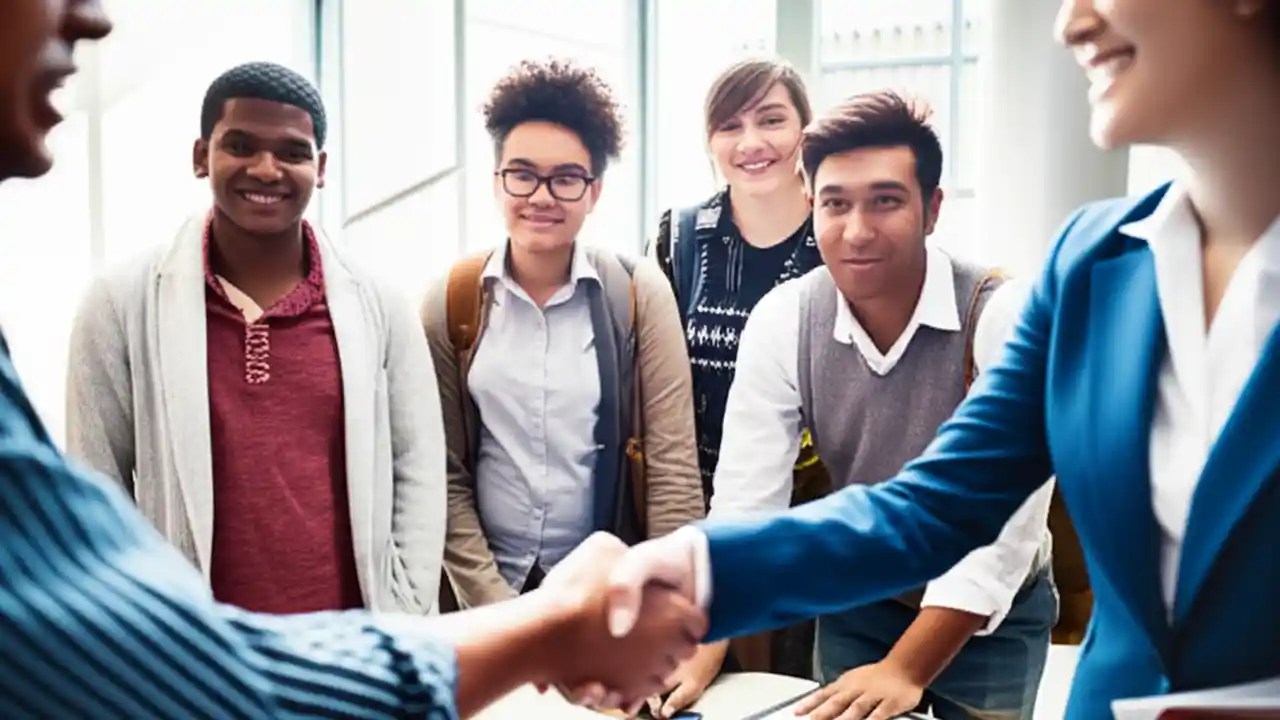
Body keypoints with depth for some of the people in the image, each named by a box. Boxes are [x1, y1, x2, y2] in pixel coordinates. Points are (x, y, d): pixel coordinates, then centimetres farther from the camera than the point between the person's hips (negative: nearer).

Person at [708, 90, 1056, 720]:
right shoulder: (781, 321, -14)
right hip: (855, 606, 3)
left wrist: (905, 669, -29)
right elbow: (746, 500, -16)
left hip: (992, 619, -2)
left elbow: (1006, 520, -26)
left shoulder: (1004, 318, -24)